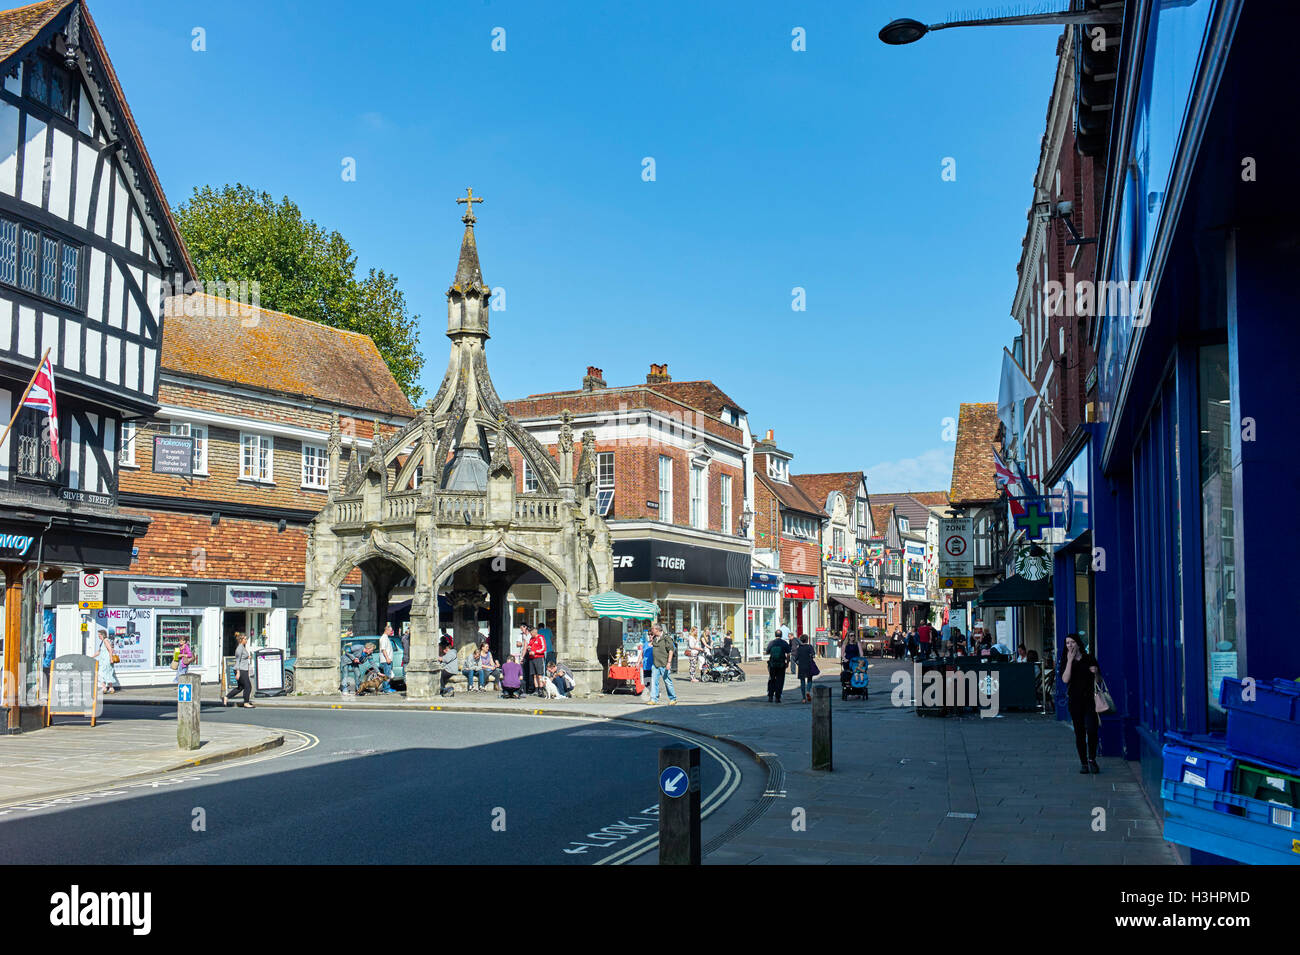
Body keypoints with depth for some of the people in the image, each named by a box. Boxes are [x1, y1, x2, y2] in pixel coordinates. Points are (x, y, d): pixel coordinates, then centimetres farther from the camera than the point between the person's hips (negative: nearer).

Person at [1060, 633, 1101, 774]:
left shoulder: (1090, 659, 6)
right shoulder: (1065, 662, 5)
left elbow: (1096, 680, 13)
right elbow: (1065, 679, -11)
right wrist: (1070, 660, -12)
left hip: (1090, 699, -1)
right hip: (1075, 700, 1)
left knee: (1091, 729, -15)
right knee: (1079, 732, 3)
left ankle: (1092, 759, 3)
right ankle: (1083, 762, 13)